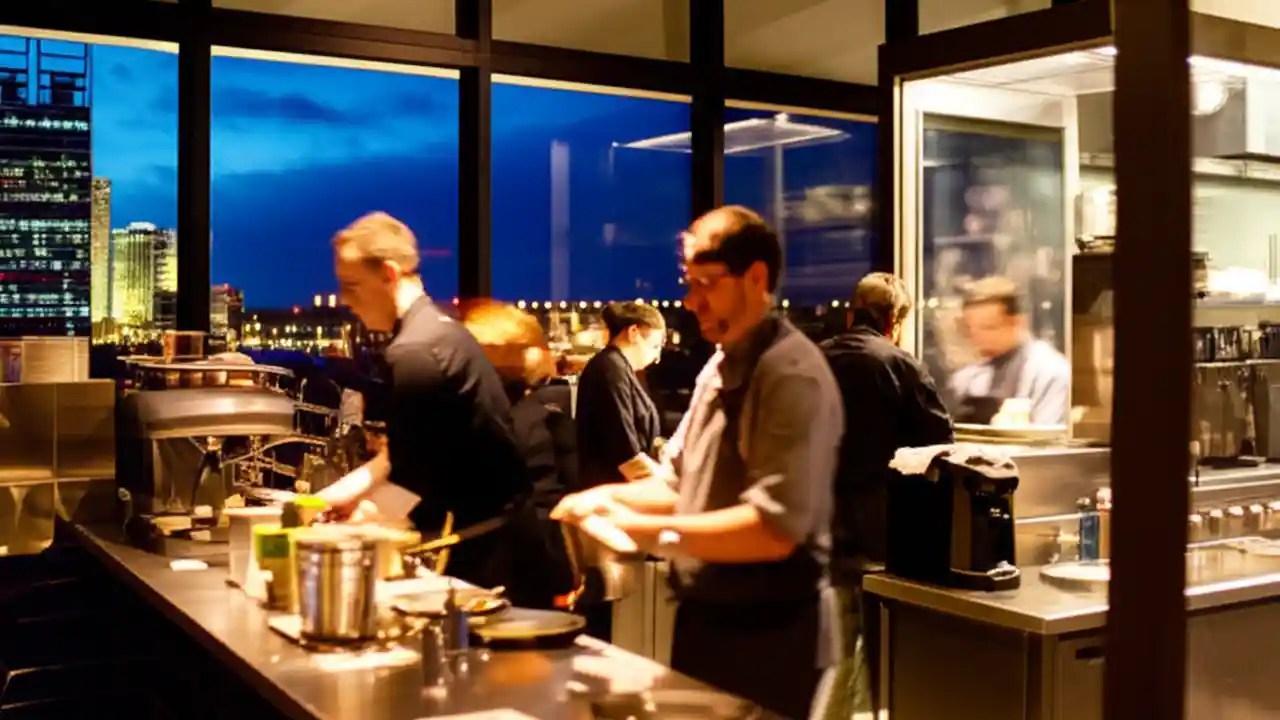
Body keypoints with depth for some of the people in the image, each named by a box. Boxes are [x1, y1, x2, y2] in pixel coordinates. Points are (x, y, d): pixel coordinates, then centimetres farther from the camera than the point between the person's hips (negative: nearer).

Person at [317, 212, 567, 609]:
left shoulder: (414, 353, -19)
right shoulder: (440, 328, 11)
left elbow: (411, 480, -17)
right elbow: (405, 454, 16)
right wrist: (332, 495, 13)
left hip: (488, 548, -9)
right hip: (507, 534, 9)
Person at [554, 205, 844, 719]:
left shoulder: (791, 374, -19)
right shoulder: (719, 367, 10)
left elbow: (775, 528, -27)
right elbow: (683, 483, 15)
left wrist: (649, 532, -26)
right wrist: (611, 497, -2)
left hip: (764, 639, -8)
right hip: (705, 621, 8)